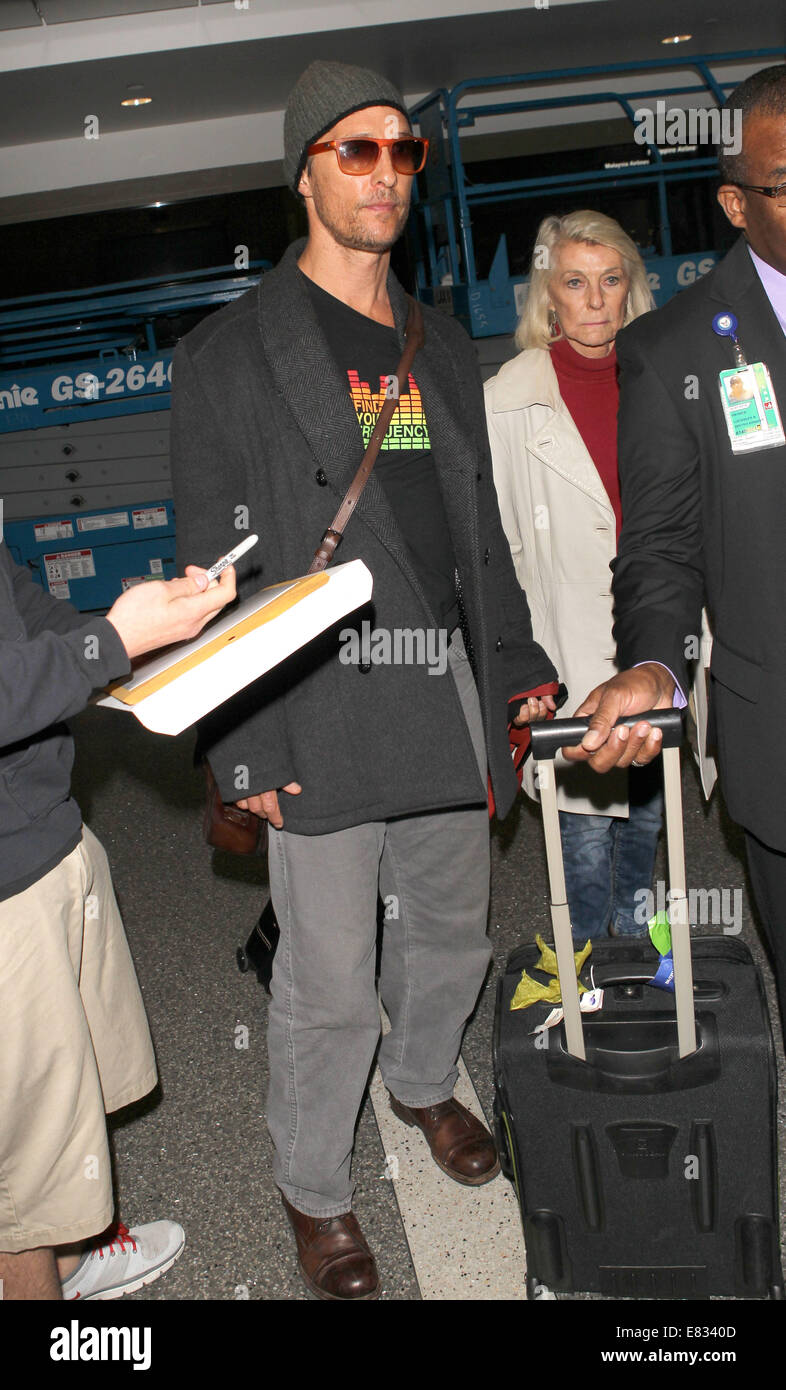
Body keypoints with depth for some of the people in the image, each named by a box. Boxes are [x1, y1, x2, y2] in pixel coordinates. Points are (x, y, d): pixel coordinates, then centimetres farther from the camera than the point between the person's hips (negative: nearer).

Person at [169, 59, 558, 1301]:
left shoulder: (444, 349, 14)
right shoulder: (228, 354, -4)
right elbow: (215, 567, -7)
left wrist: (515, 662, 14)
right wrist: (241, 746, -11)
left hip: (448, 707, 6)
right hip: (321, 719, -5)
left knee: (450, 931, 20)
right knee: (327, 983, 1)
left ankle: (423, 1082, 48)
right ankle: (314, 1191, 25)